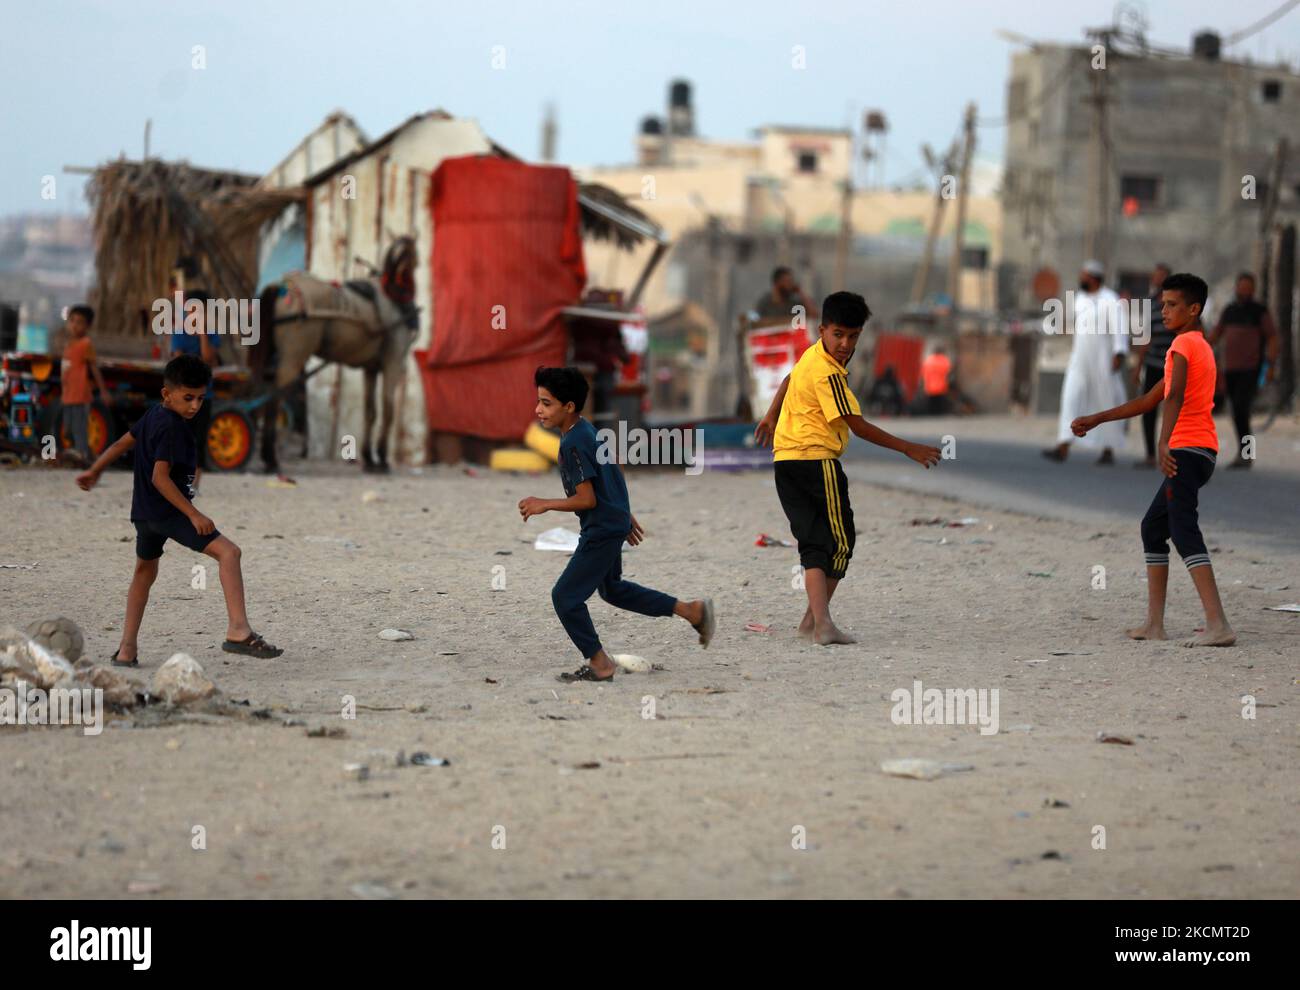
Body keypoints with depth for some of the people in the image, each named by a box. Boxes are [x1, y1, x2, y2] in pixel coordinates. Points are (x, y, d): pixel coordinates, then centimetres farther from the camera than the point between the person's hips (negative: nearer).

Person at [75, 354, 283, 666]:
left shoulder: (152, 415, 10)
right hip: (168, 511, -10)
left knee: (145, 570, 25)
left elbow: (122, 444, 22)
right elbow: (160, 477, -24)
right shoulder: (172, 428, -18)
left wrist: (94, 472, 37)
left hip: (144, 511, 10)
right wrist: (193, 514, -26)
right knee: (228, 551, -17)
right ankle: (238, 631, -31)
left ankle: (127, 649, 28)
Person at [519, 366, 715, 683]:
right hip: (615, 520, 11)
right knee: (612, 589, 26)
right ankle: (693, 611, 30)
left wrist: (545, 504, -18)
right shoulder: (585, 430, 8)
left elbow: (586, 499, -24)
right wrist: (625, 514, 26)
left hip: (602, 531, -11)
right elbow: (611, 473, 18)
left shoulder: (573, 444, -23)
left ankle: (599, 663, 6)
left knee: (565, 596, -4)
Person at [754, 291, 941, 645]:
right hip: (816, 461, -9)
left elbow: (791, 379, 34)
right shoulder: (827, 374, -17)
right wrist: (908, 449, -11)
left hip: (786, 461, 9)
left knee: (815, 545, 3)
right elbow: (858, 426, -16)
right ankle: (816, 619, 0)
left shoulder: (814, 356, 13)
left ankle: (818, 620, -6)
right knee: (839, 543, 1)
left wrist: (771, 417, 51)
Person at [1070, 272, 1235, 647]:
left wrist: (1164, 442, -36)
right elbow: (1149, 400, 30)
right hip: (1199, 452, 11)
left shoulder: (1184, 343, -6)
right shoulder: (1200, 346, 25)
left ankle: (1218, 626, -32)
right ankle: (1154, 624, 17)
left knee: (1183, 530, -19)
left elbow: (1174, 396, -24)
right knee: (1153, 527, 18)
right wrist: (1096, 420, 30)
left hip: (1186, 449, -11)